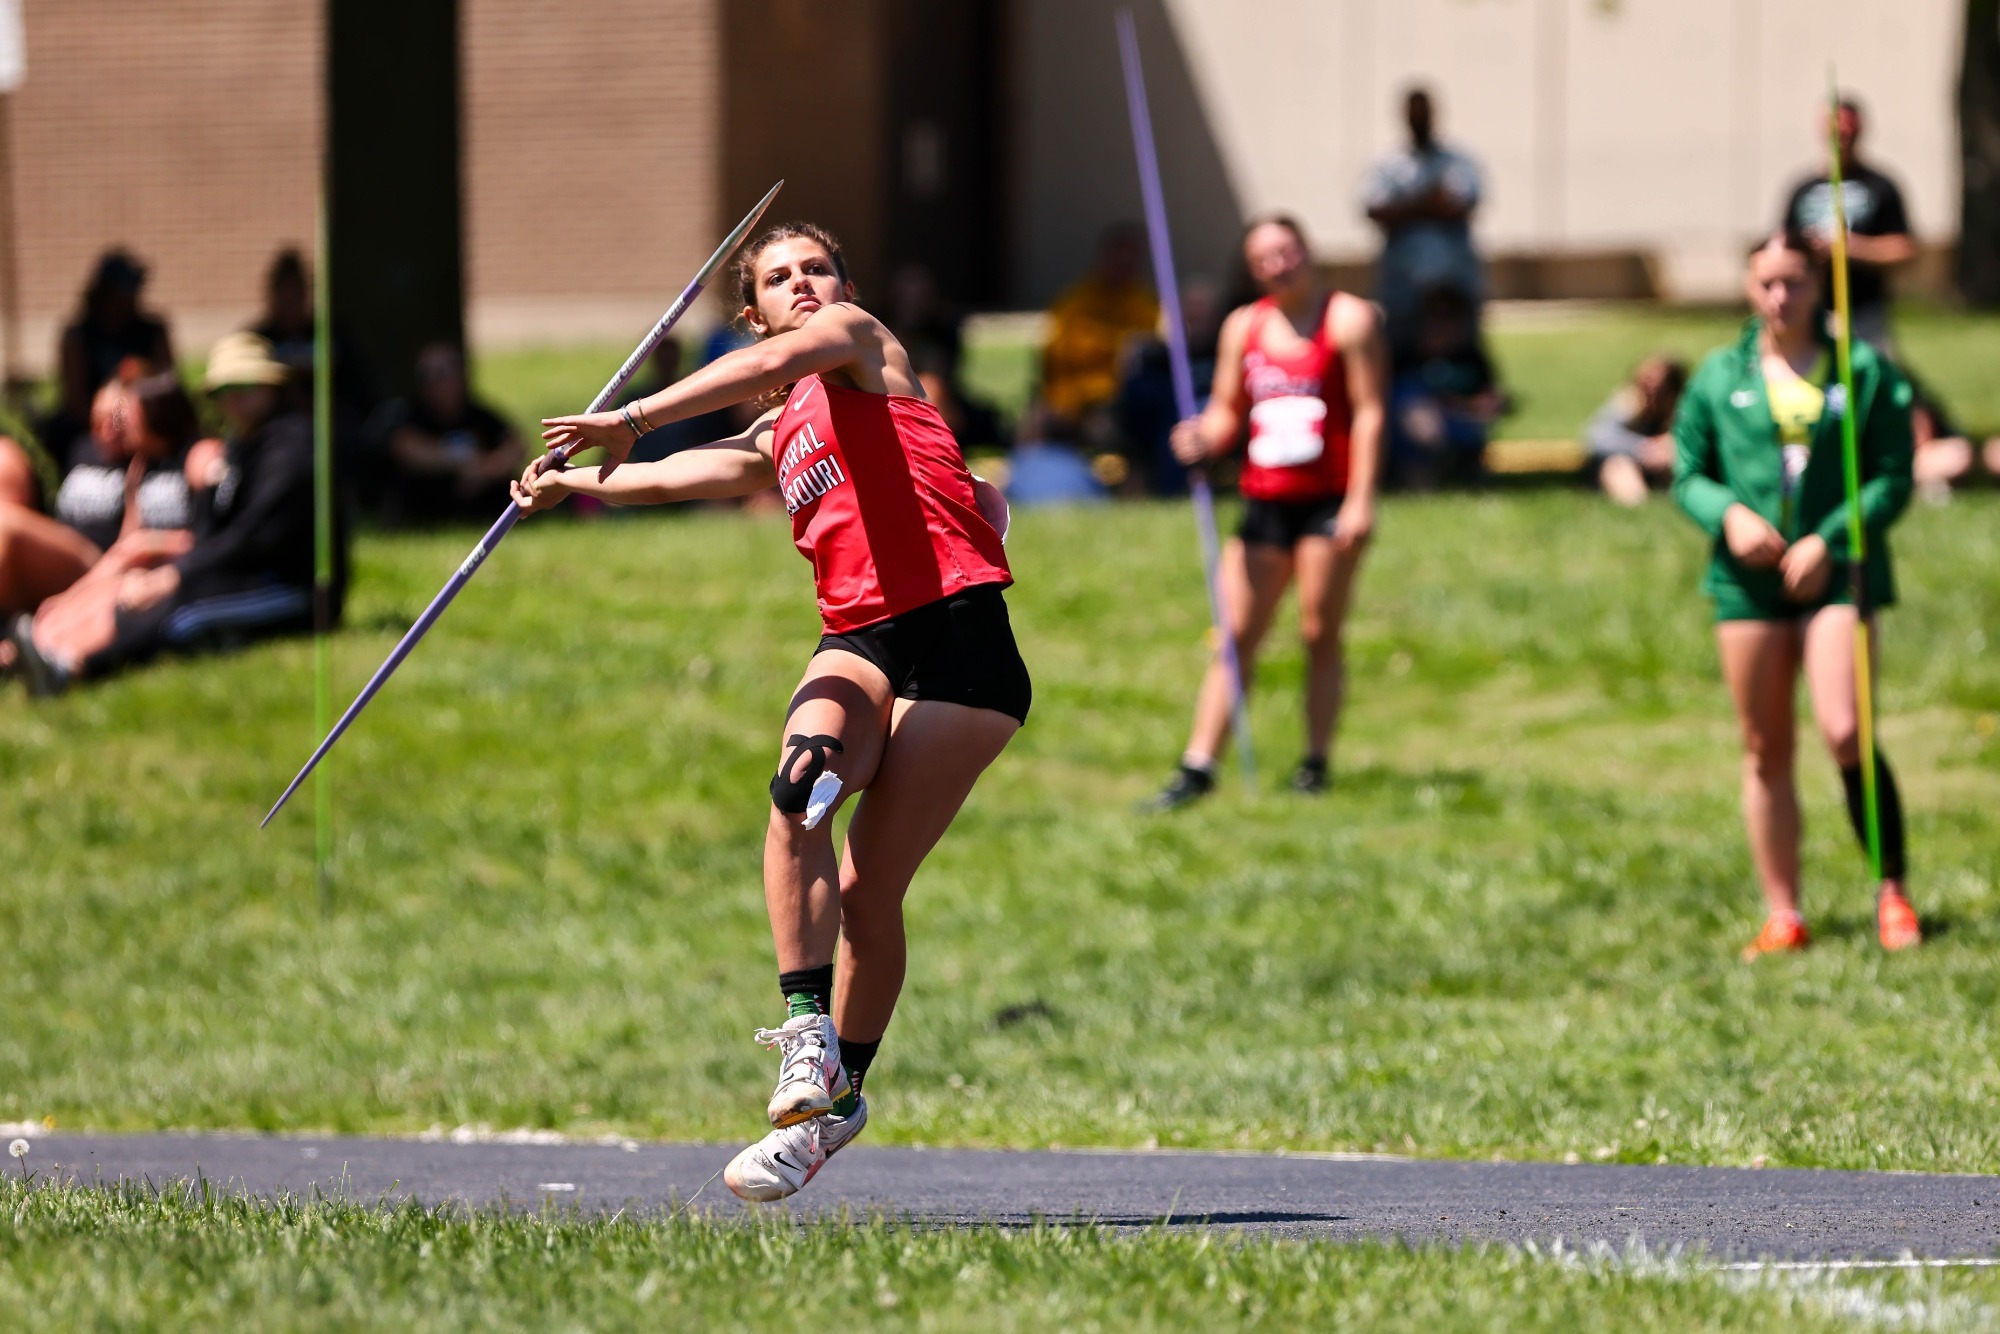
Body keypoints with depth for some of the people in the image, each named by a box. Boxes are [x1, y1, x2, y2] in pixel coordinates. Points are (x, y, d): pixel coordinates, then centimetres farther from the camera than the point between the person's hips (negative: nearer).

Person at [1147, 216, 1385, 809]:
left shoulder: (1348, 320, -2)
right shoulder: (1243, 326, 13)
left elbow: (1369, 411, -6)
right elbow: (1226, 410, 19)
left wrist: (1360, 499, -14)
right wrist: (1204, 438, -5)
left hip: (1329, 502, -4)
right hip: (1263, 502, 4)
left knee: (1320, 636, -1)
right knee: (1236, 636, 0)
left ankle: (1315, 765, 7)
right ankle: (1197, 767, -1)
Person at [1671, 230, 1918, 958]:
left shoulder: (1864, 371, 3)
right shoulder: (1720, 376, 8)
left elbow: (1893, 479, 1)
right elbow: (1688, 474, 12)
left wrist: (1829, 541, -11)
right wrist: (1729, 514, -9)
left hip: (1837, 571, -3)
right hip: (1749, 582, 3)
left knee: (1845, 732, -17)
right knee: (1765, 752, 5)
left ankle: (1893, 891, -4)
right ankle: (1782, 913, 13)